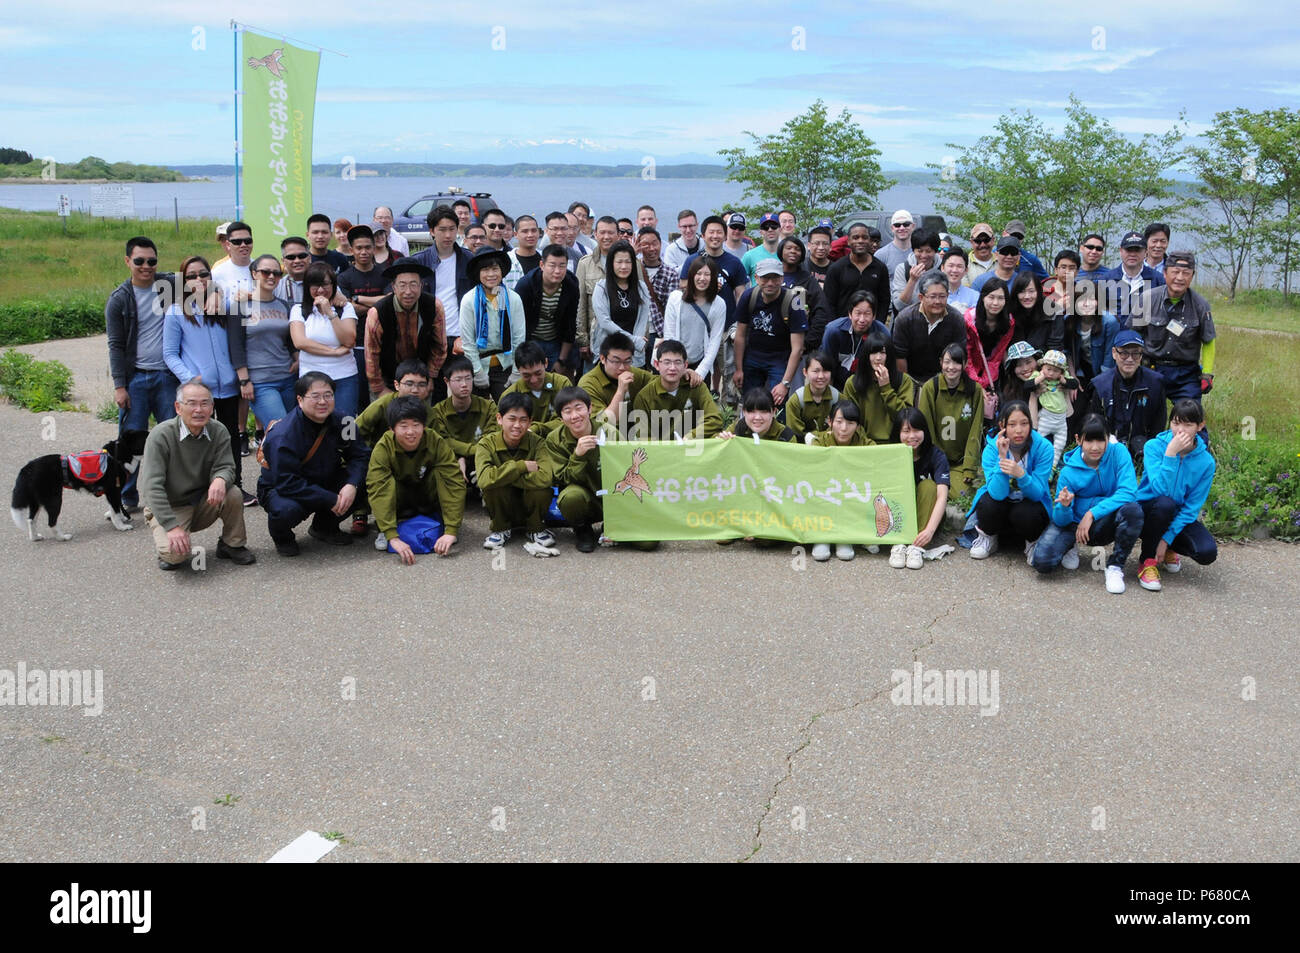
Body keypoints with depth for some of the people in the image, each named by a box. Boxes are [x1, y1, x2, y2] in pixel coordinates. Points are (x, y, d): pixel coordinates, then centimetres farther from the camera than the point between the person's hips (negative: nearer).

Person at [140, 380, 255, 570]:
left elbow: (225, 467, -12)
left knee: (233, 494, -26)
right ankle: (163, 543, 9)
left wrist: (220, 479, -40)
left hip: (202, 503, 4)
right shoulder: (161, 436, -19)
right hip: (168, 508, -4)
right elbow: (152, 487, -24)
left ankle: (232, 545, -1)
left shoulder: (218, 432, -7)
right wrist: (172, 526, -33)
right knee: (175, 552, -30)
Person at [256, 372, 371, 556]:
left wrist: (352, 485, -27)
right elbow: (287, 482, -30)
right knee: (287, 510, -40)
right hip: (279, 490, -5)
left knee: (365, 482, -17)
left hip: (324, 483, 6)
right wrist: (331, 500, -31)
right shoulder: (283, 436, -26)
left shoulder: (339, 422, -8)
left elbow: (360, 454, -5)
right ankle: (281, 537, 1)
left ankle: (325, 526, 8)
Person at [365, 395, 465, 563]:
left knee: (440, 473, -30)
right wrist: (393, 537, -51)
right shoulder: (383, 448, -29)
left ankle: (443, 521, -13)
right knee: (386, 481, -32)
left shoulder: (436, 442, -27)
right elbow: (378, 491, -39)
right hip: (398, 498, 0)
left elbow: (455, 483, -33)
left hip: (428, 495, 1)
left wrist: (451, 531, -42)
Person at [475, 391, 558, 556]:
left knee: (543, 489, -31)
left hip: (530, 508, 0)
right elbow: (485, 479, -33)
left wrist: (503, 475, -30)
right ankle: (501, 529, -2)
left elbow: (544, 478, -34)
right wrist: (522, 466, -29)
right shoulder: (487, 443, -13)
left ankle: (534, 530, -1)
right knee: (493, 485, -30)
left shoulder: (536, 442, -13)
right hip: (501, 509, 0)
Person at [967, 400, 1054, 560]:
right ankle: (987, 537, 1)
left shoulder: (1043, 447, -19)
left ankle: (1033, 541, 1)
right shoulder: (992, 448, -18)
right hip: (1000, 504, 1)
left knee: (1024, 513, -34)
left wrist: (1021, 474, -43)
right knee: (989, 504, -31)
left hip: (1030, 503, -1)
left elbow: (1038, 493, -23)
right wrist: (1002, 458, -39)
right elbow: (997, 493, -28)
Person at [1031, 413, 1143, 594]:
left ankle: (1115, 566, -11)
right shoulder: (1069, 472, -11)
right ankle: (1071, 546, 12)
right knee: (1042, 561, -26)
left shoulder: (1118, 453, -11)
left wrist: (1092, 513, -28)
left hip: (1106, 523, 0)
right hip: (1075, 523, 0)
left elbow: (1128, 492, -24)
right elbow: (1061, 521, -9)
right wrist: (1064, 506, -33)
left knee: (1132, 509, -34)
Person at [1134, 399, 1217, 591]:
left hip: (1179, 518, 3)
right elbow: (1160, 489, -27)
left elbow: (1192, 508, -9)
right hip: (1146, 510, -3)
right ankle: (1148, 560, -14)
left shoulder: (1205, 462, -8)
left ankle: (1168, 548, 13)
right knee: (1166, 503, -37)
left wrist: (1167, 539, -18)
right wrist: (1171, 454, -32)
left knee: (1207, 552, -24)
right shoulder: (1154, 446, -14)